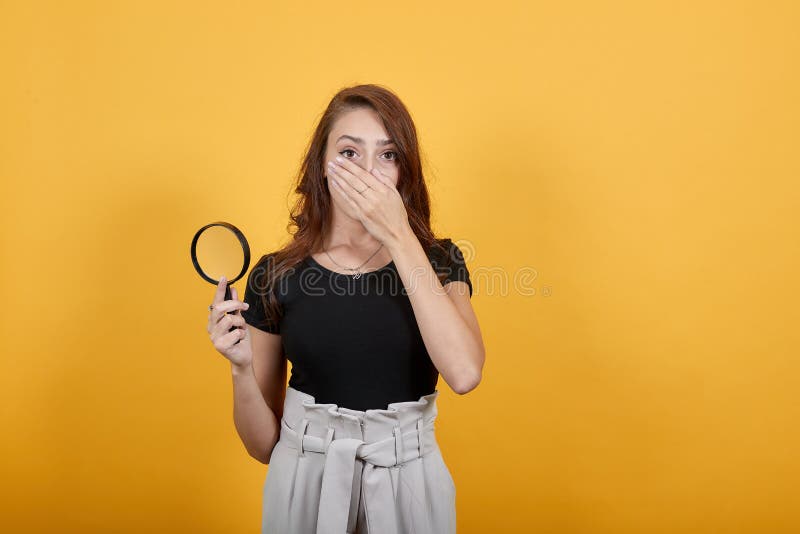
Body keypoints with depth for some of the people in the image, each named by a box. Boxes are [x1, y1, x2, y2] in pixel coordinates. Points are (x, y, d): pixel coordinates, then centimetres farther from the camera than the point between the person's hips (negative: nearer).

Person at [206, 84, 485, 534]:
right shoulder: (276, 276, -5)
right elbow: (263, 443, 0)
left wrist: (399, 236, -22)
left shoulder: (438, 261, -4)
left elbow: (464, 373, -25)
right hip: (306, 484, 0)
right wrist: (242, 365, -19)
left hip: (408, 484, 1)